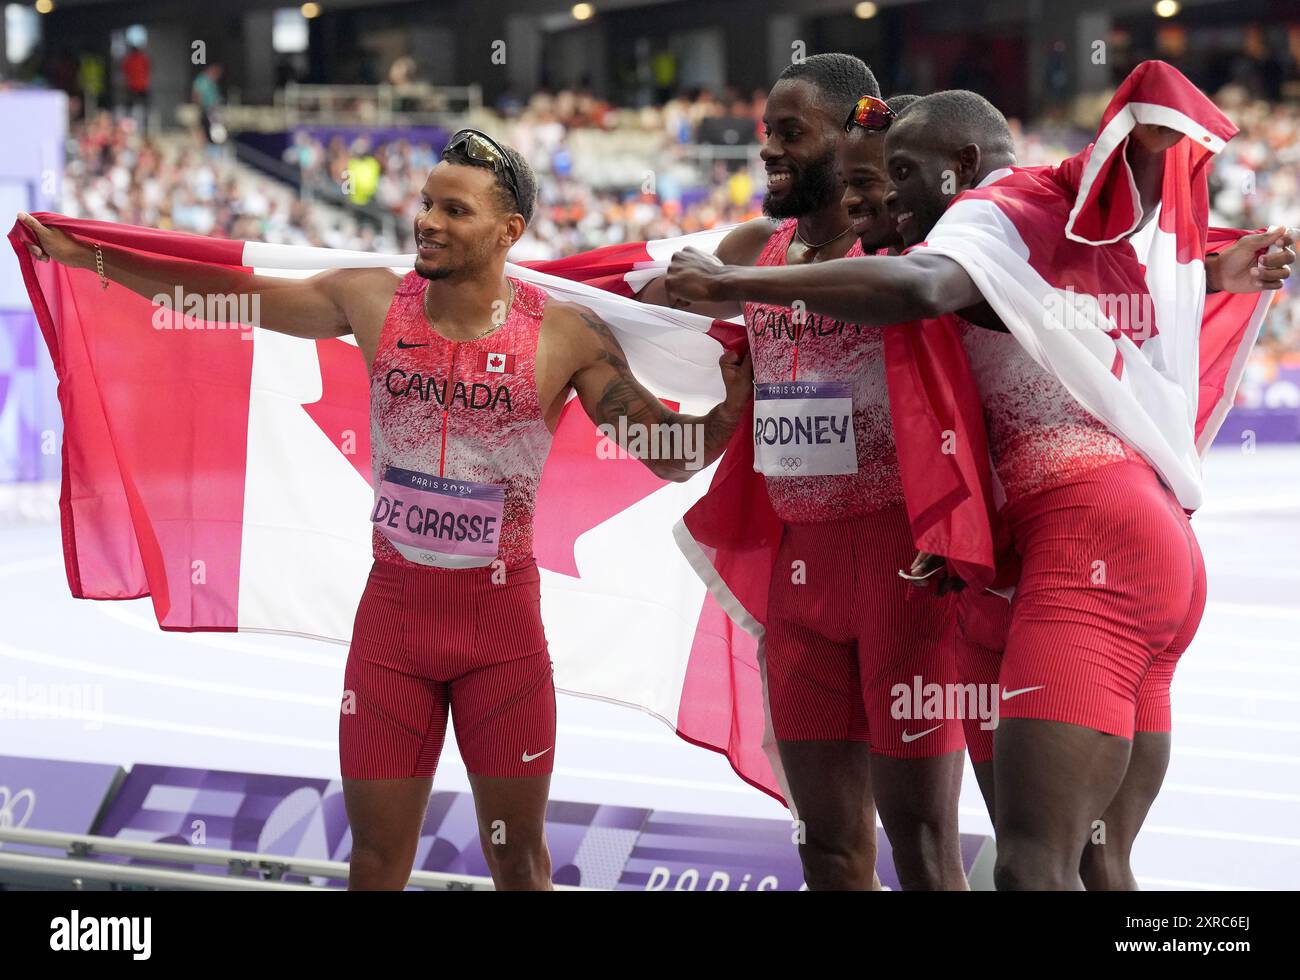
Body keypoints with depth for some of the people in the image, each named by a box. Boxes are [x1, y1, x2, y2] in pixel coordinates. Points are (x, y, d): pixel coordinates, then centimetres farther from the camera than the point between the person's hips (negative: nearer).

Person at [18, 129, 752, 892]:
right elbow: (220, 292, 4)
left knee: (518, 859, 7)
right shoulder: (373, 301, -3)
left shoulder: (565, 335, -9)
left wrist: (732, 407, -26)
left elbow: (671, 455, -6)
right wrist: (82, 255, 4)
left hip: (503, 625, -2)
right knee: (377, 858, 8)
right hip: (393, 609, 2)